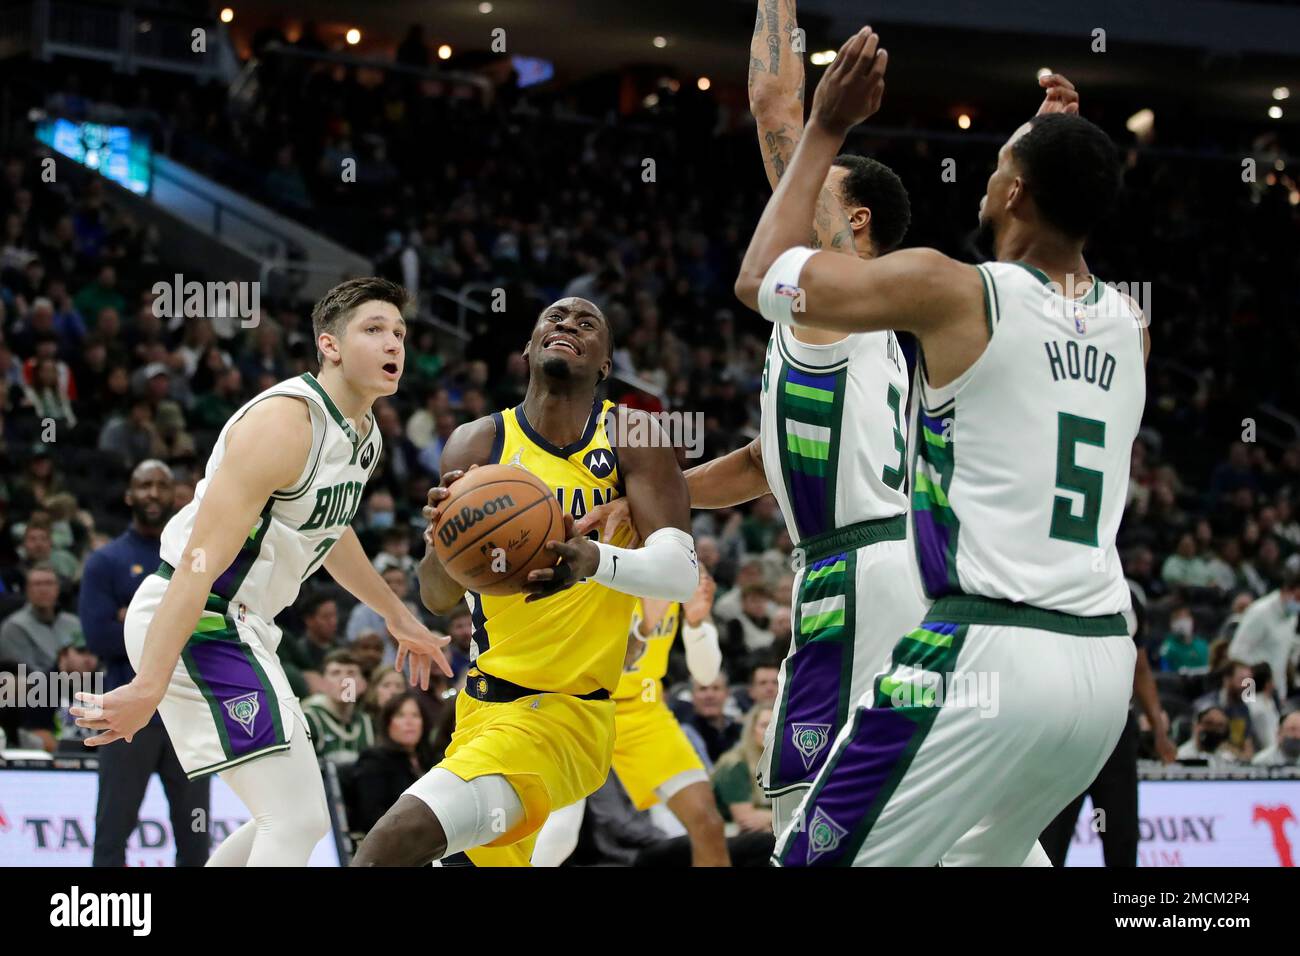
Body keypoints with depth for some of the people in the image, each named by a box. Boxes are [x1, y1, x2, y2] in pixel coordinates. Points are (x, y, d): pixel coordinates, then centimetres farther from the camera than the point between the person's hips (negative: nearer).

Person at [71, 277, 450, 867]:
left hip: (238, 628, 10)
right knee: (299, 818, -16)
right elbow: (202, 559, -28)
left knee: (295, 821, 15)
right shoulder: (284, 423, -21)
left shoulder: (363, 436, 10)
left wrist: (398, 618, 41)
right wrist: (149, 686, -34)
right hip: (189, 622, -10)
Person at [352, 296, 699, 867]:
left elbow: (682, 573, -19)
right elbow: (437, 599, -6)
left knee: (390, 847, -26)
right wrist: (442, 538, -30)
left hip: (565, 714, -6)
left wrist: (594, 560, -40)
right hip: (481, 705, 6)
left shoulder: (631, 436, -7)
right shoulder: (479, 444, 0)